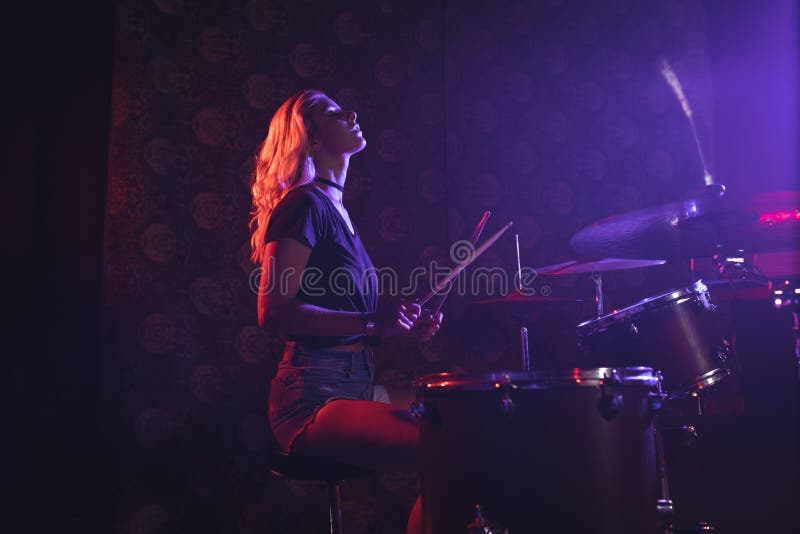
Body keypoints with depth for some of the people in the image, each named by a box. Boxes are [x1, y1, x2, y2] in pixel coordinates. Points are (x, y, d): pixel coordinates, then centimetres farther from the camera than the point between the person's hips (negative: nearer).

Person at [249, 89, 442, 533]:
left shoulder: (335, 209, 20)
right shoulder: (304, 204, -8)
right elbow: (274, 312, -17)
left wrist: (404, 324, 10)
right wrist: (370, 321, -21)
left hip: (354, 388, 9)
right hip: (314, 397, -9)